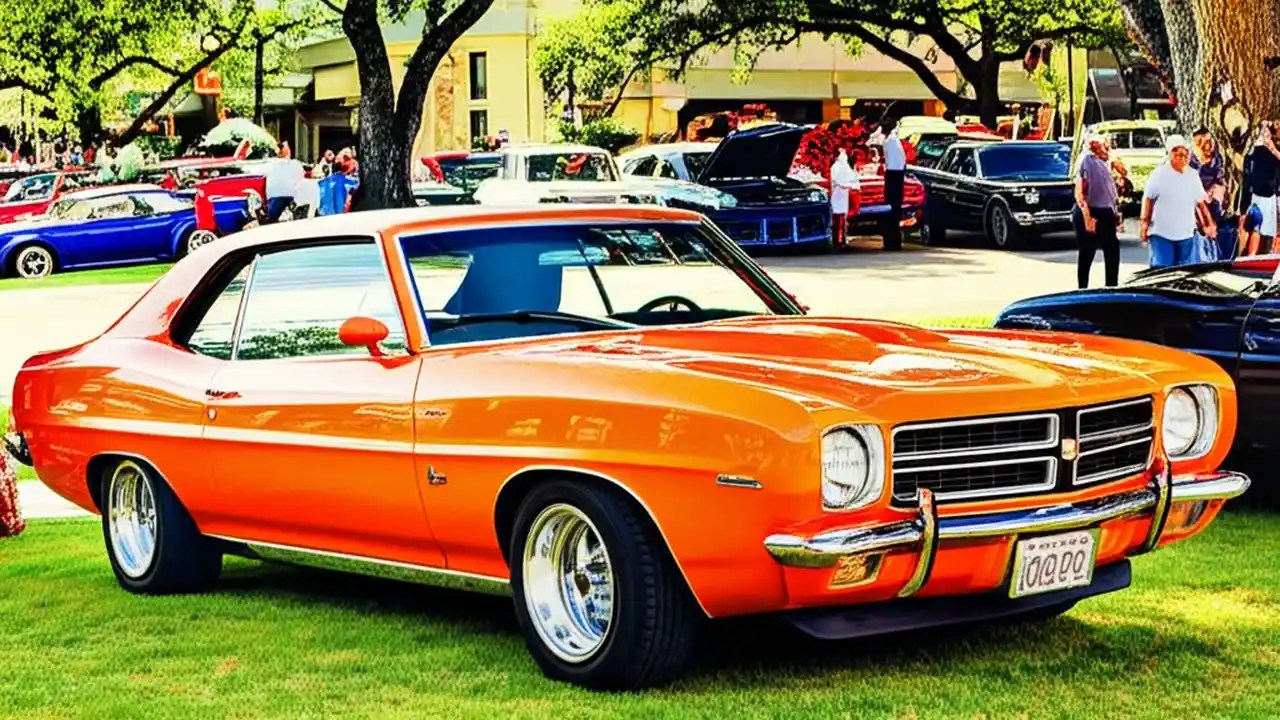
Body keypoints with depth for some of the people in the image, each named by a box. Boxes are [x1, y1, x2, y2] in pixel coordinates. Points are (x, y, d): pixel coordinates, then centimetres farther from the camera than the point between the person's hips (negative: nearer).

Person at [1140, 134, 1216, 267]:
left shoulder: (1193, 175, 8)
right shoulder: (1160, 174, -5)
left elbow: (1201, 202, 14)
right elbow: (1148, 199, -2)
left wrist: (1210, 224, 10)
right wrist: (1144, 224, -8)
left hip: (1186, 234, 5)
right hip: (1162, 233, -5)